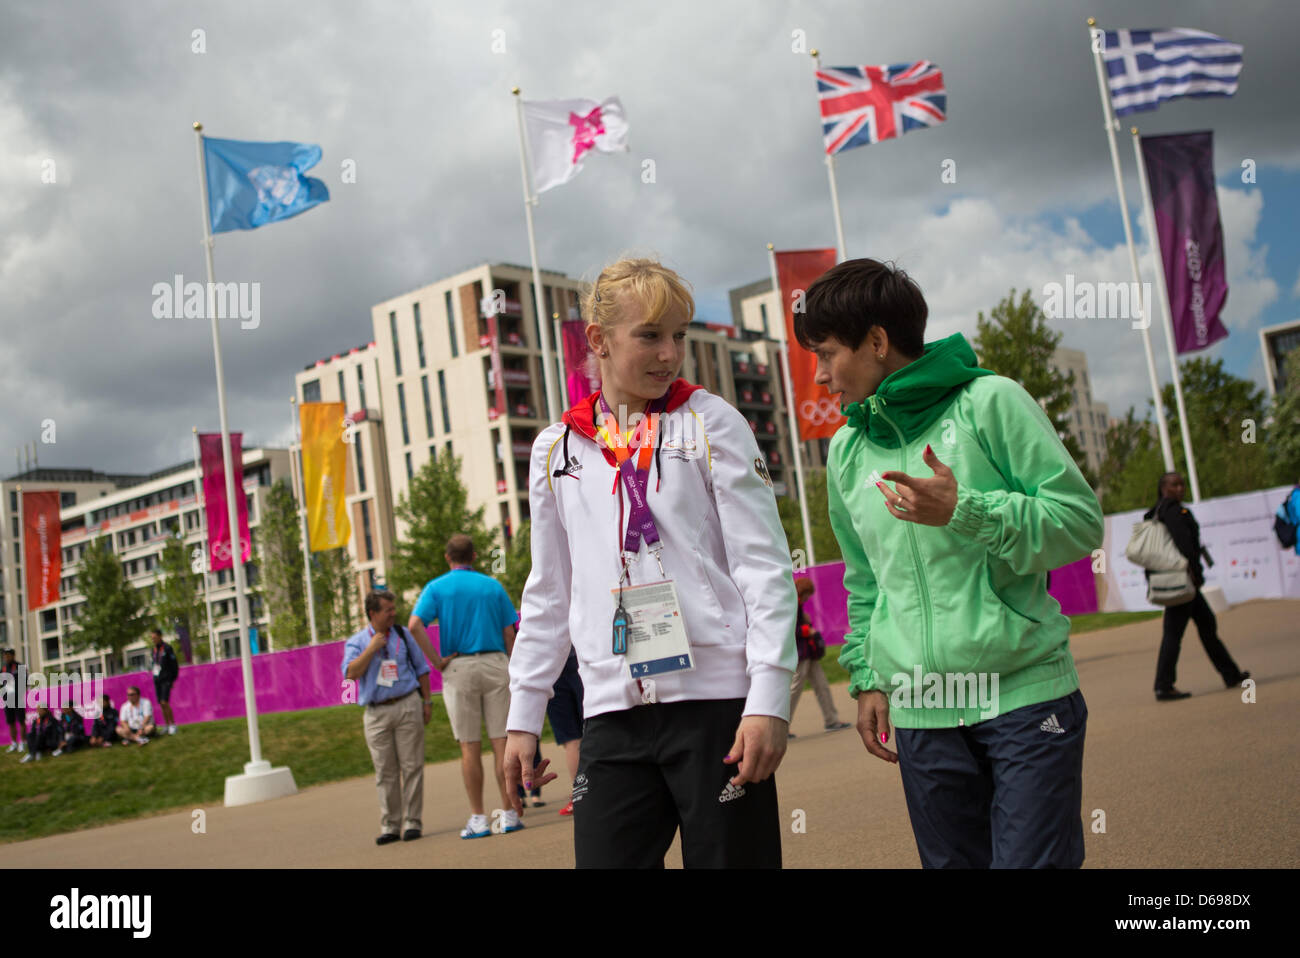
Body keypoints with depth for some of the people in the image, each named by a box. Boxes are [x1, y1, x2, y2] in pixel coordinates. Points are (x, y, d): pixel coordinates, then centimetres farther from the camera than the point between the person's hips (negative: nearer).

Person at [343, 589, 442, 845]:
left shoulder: (403, 635, 11)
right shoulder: (356, 642, 7)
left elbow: (421, 669, 15)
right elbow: (351, 673, -9)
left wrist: (427, 701, 9)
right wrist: (372, 648, -12)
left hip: (407, 706, 0)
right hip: (376, 713, 0)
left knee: (412, 766, -3)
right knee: (385, 772, 1)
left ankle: (412, 822, 3)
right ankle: (390, 825, 8)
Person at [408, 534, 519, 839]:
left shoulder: (437, 587, 3)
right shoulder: (493, 586, 9)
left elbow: (415, 625, -12)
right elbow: (509, 634, 5)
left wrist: (437, 660, -6)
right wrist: (512, 669, 10)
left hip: (459, 668, -1)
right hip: (495, 664, 1)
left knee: (470, 747, 3)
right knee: (501, 742, 3)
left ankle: (478, 818, 6)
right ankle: (509, 813, 5)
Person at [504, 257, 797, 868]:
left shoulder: (710, 422, 3)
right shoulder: (557, 450, 12)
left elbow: (764, 566, -2)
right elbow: (548, 594, 19)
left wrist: (769, 697, -12)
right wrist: (523, 715, 15)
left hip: (716, 702, -2)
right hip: (612, 713, 3)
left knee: (731, 856, 0)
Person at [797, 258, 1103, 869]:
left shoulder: (990, 401, -2)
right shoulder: (847, 450, 12)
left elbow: (1082, 521, -6)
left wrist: (965, 512, -17)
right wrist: (867, 678, 14)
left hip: (1026, 694, -4)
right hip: (920, 712, 4)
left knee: (1032, 859, -7)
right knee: (953, 862, 7)